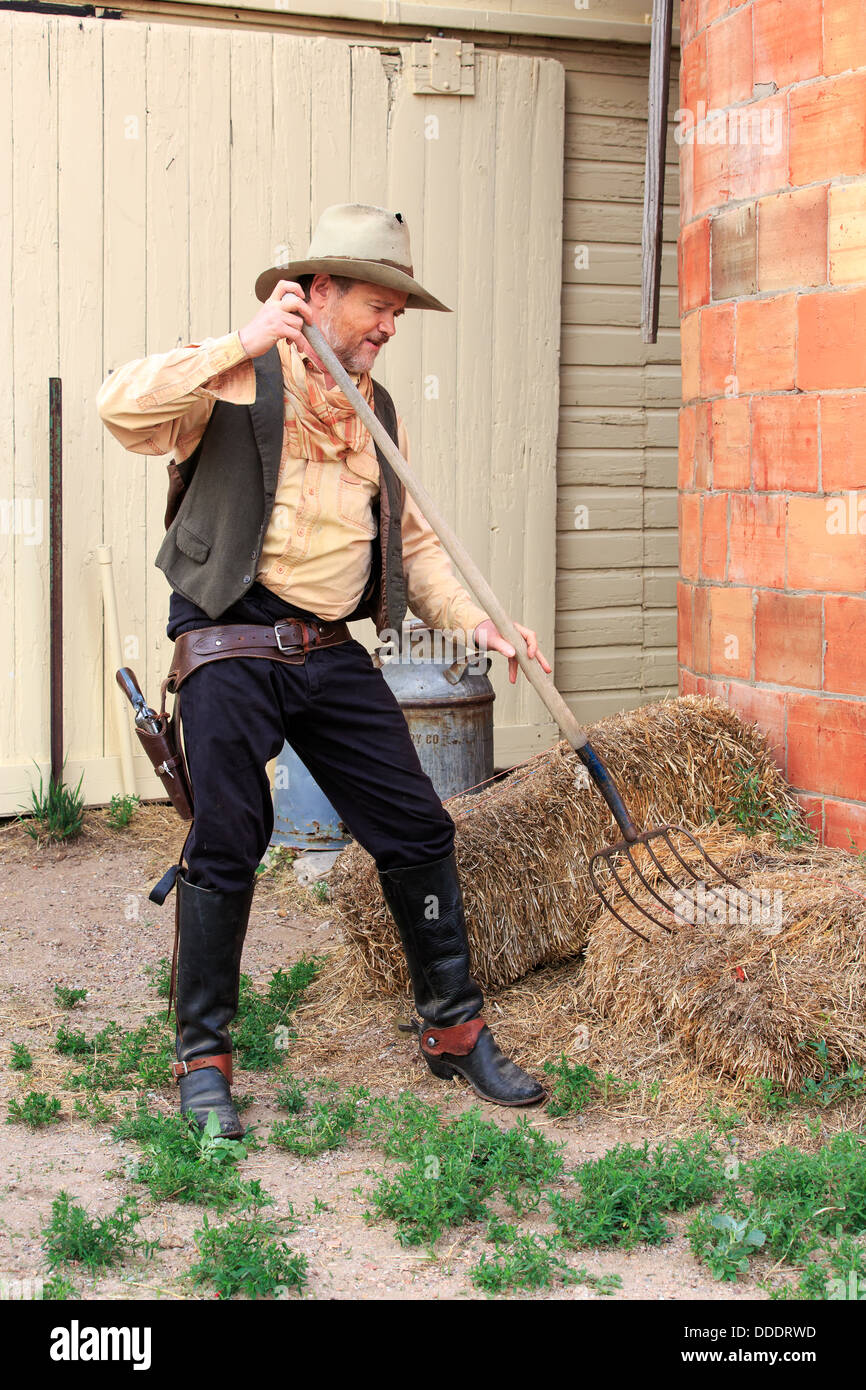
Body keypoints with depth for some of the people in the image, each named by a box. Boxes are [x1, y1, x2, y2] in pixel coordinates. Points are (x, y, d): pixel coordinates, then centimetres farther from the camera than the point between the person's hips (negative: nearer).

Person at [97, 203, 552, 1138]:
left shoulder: (379, 413, 15)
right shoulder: (237, 379, -4)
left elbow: (412, 544, 17)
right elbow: (123, 408, -21)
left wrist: (474, 621, 2)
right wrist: (242, 346, -23)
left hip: (331, 653, 6)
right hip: (231, 645, -6)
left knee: (417, 831, 4)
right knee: (229, 843, -4)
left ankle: (455, 1031, 19)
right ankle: (203, 1057, 12)